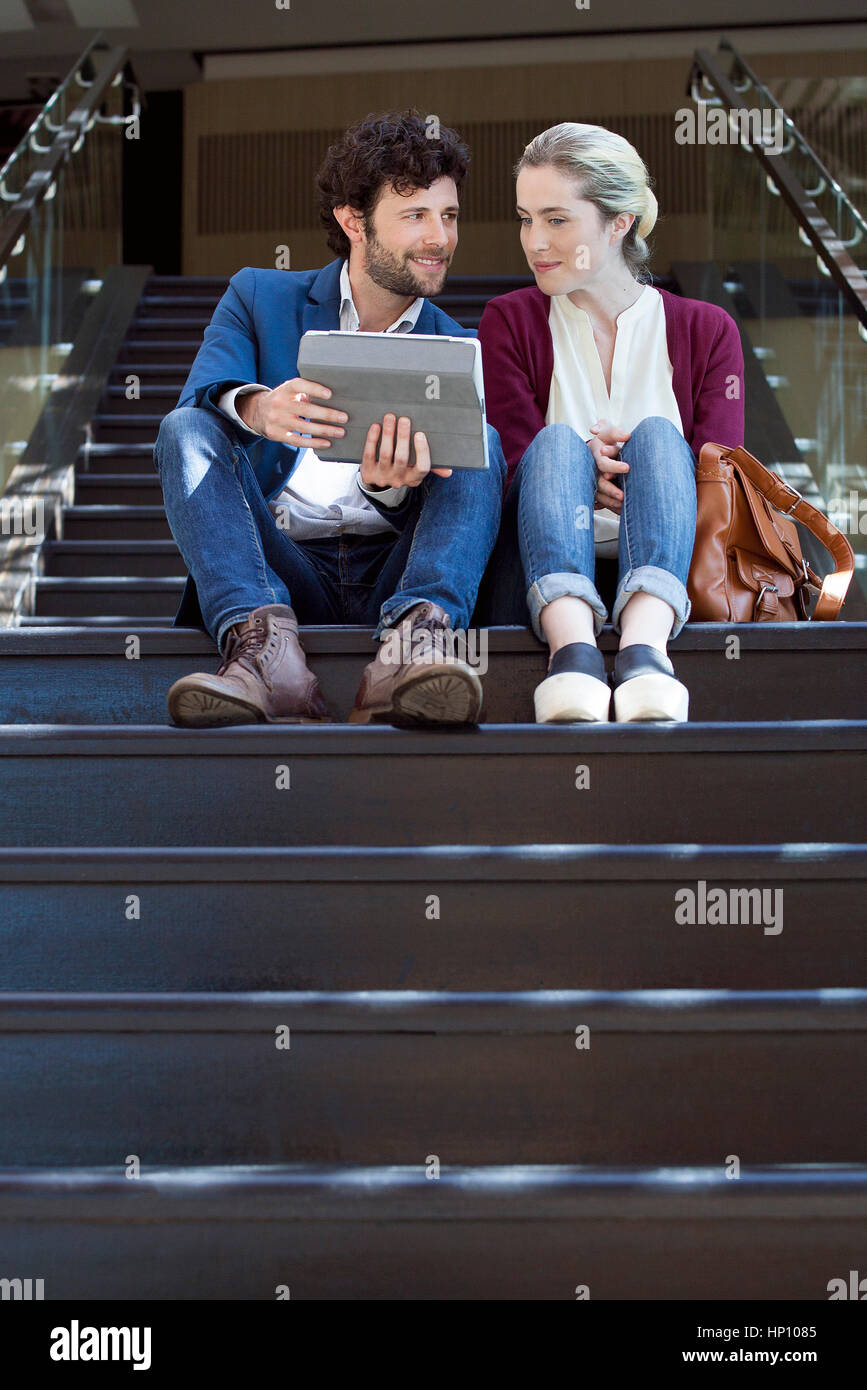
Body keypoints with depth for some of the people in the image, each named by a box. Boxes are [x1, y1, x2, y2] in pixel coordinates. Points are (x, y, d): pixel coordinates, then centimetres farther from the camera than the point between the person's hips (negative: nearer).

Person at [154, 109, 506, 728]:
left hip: (393, 577, 1)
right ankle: (267, 646, -44)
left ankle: (410, 645, -46)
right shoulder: (259, 297, 13)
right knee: (186, 429, -20)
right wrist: (256, 409, -31)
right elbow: (200, 397, -4)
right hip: (283, 571, 0)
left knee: (485, 444, -20)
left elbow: (436, 482, 3)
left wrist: (391, 479, -25)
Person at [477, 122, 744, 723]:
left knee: (657, 435, -24)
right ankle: (572, 649, -53)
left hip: (662, 571, 1)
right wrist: (583, 480, -23)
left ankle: (644, 645, -50)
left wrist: (631, 465, -20)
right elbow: (513, 462, -1)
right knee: (557, 442, -25)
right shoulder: (509, 321, 12)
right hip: (547, 578, 0)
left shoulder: (705, 329, 13)